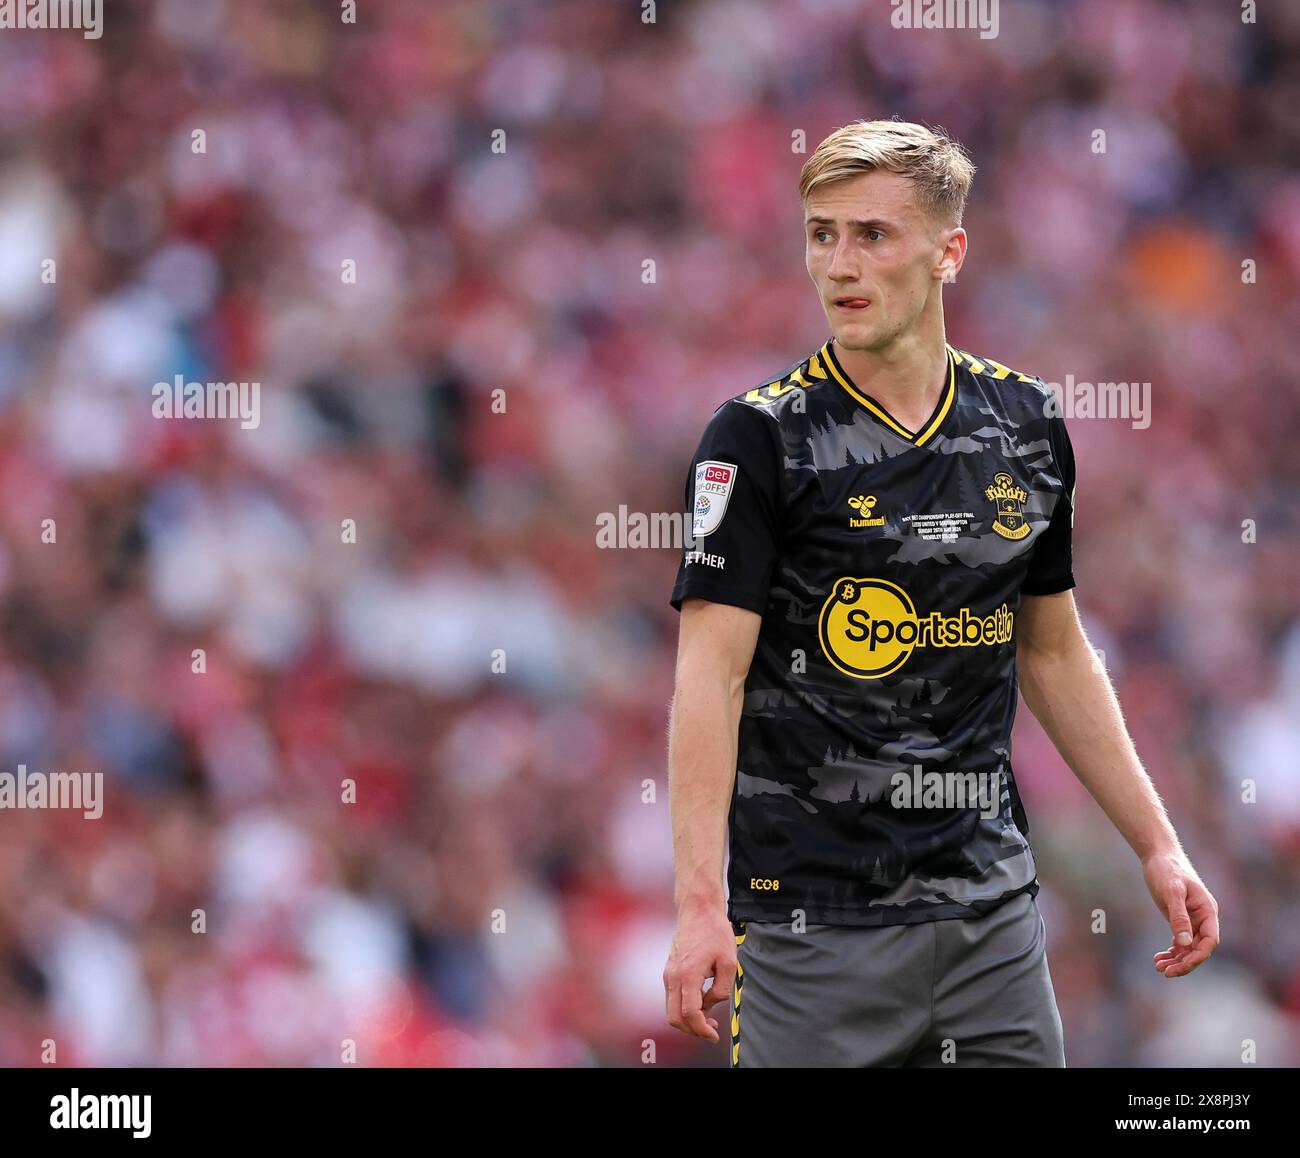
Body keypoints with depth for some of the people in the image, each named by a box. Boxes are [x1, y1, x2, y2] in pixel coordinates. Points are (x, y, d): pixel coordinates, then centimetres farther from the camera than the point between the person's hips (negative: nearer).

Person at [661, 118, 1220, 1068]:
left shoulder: (1028, 425, 8)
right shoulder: (760, 438, -8)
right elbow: (712, 674, -13)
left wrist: (1158, 846, 14)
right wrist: (699, 904, -22)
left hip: (992, 907, 5)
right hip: (812, 912, -5)